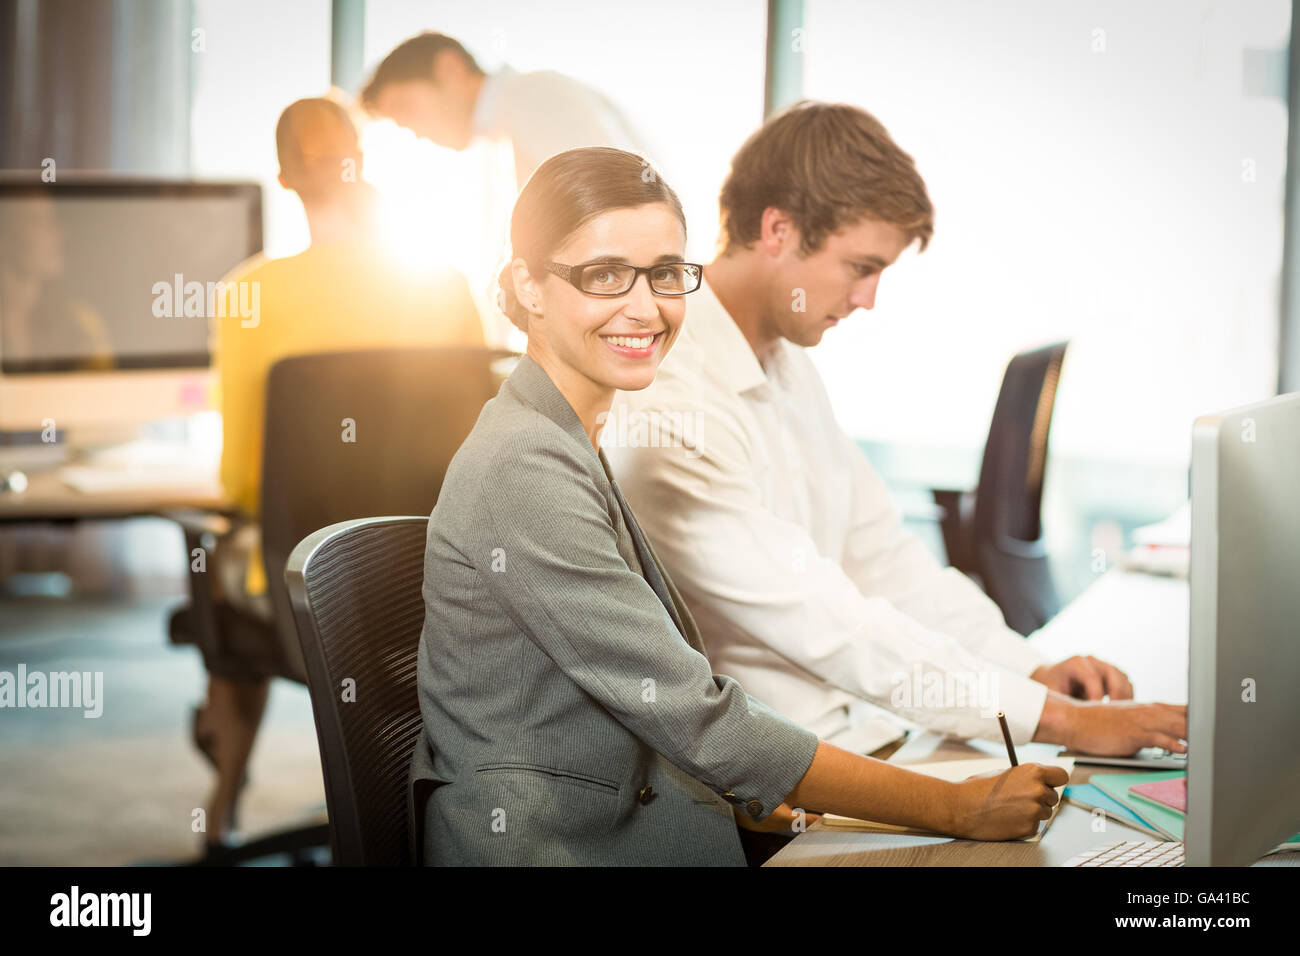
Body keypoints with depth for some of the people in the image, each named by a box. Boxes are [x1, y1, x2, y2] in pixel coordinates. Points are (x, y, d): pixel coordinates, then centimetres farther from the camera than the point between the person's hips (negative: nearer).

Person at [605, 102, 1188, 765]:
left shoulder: (787, 367, 13)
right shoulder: (661, 405, -20)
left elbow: (880, 552, 17)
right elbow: (822, 623, -23)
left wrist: (1033, 671, 4)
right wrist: (1060, 720, -21)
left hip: (850, 746, 9)